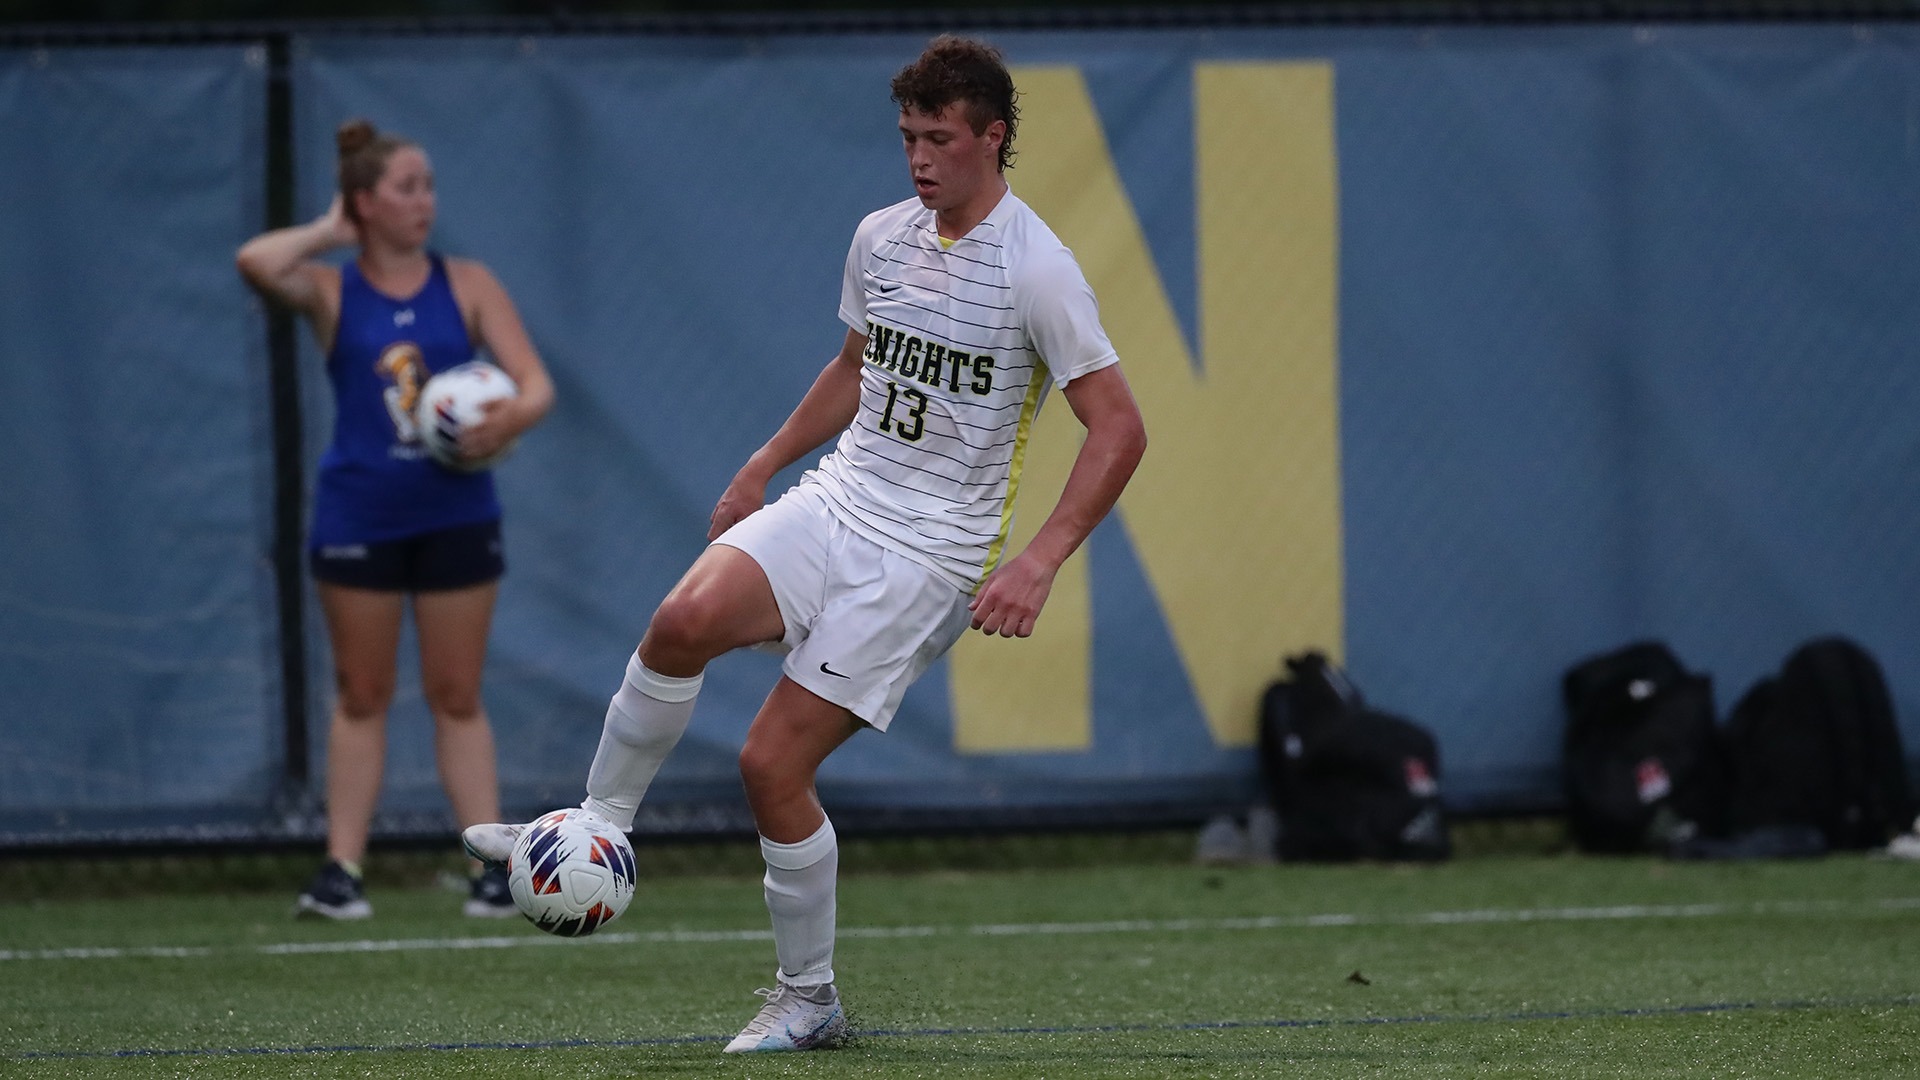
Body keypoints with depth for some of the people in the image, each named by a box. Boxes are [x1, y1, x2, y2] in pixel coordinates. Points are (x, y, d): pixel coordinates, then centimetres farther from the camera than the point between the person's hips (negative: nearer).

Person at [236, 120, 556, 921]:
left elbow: (536, 383, -4)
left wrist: (511, 419, -27)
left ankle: (491, 869, 2)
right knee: (361, 696, 4)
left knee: (457, 697, 4)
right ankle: (341, 870, 7)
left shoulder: (467, 286, 3)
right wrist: (330, 232, -7)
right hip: (359, 515, -1)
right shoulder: (331, 291, -1)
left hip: (456, 514, 1)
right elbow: (256, 262, -23)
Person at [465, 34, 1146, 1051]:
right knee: (684, 621, -26)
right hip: (835, 502, 5)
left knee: (772, 764, -10)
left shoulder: (1037, 270, -12)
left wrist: (1037, 562, -21)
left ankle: (809, 998, 9)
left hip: (927, 554, -5)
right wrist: (762, 467, 23)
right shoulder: (881, 238, 9)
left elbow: (1118, 426, -13)